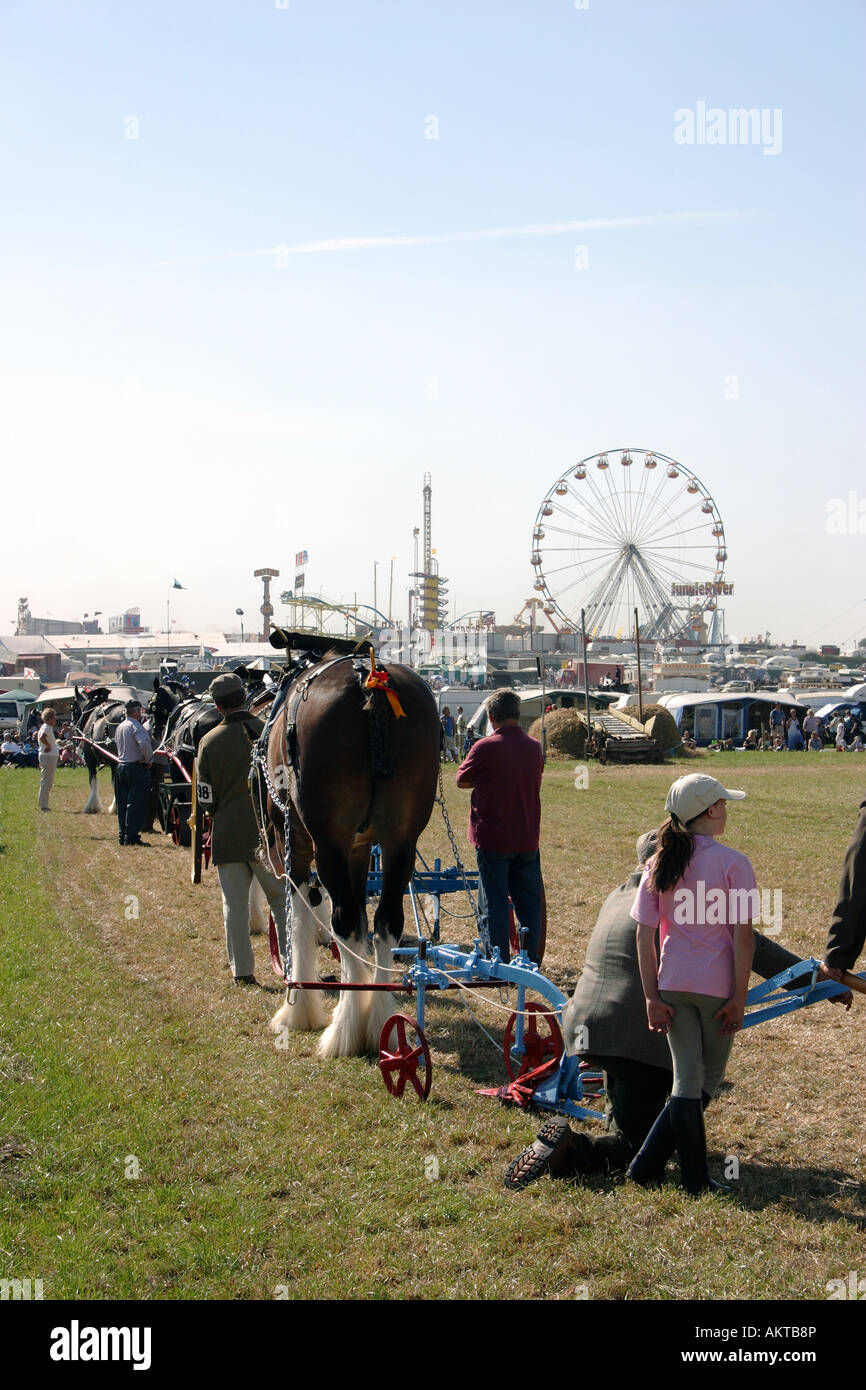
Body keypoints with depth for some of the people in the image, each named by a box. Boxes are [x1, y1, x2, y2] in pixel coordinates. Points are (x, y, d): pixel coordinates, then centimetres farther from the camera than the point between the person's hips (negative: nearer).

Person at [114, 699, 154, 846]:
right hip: (136, 768, -8)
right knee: (136, 804, -5)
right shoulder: (135, 725, -13)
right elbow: (143, 744, -27)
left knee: (123, 804, 12)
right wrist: (149, 760, -12)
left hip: (121, 766, 8)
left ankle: (122, 836, 16)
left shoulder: (120, 727, 13)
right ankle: (131, 838, -7)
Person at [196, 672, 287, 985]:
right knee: (283, 901, 9)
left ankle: (242, 971, 11)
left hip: (227, 834, 1)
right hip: (267, 833, -1)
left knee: (234, 906, 8)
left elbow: (205, 798, 2)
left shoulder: (209, 742, -2)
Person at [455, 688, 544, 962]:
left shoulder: (484, 748, -13)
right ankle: (530, 961, 17)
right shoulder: (534, 747, 4)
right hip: (527, 839, 5)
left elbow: (462, 780, -1)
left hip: (493, 839, -5)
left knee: (494, 904, 2)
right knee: (529, 903, 12)